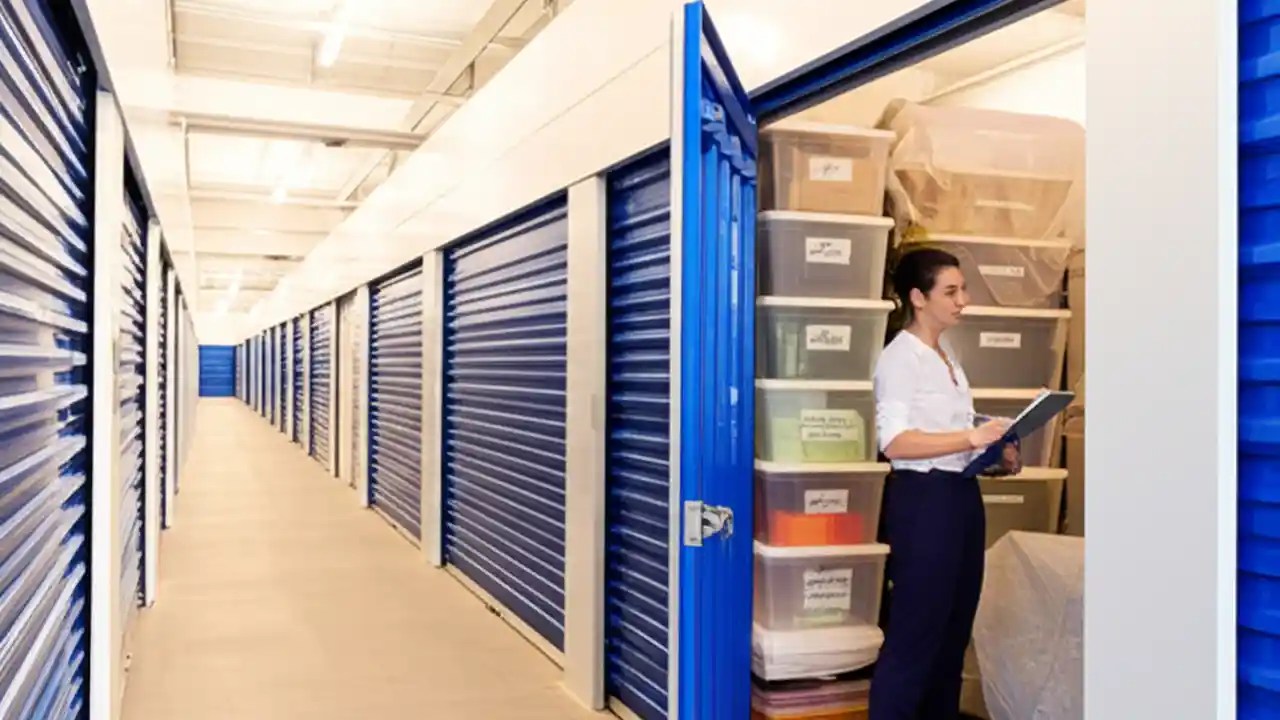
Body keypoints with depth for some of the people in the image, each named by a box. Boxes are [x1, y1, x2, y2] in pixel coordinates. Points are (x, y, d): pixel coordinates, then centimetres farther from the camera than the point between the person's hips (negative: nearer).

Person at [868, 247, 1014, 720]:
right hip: (923, 498, -9)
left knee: (954, 630, 15)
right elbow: (895, 442, -23)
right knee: (913, 635, -4)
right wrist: (972, 437, -28)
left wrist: (993, 451, 5)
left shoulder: (947, 355, 15)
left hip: (962, 495, 9)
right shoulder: (900, 356, -12)